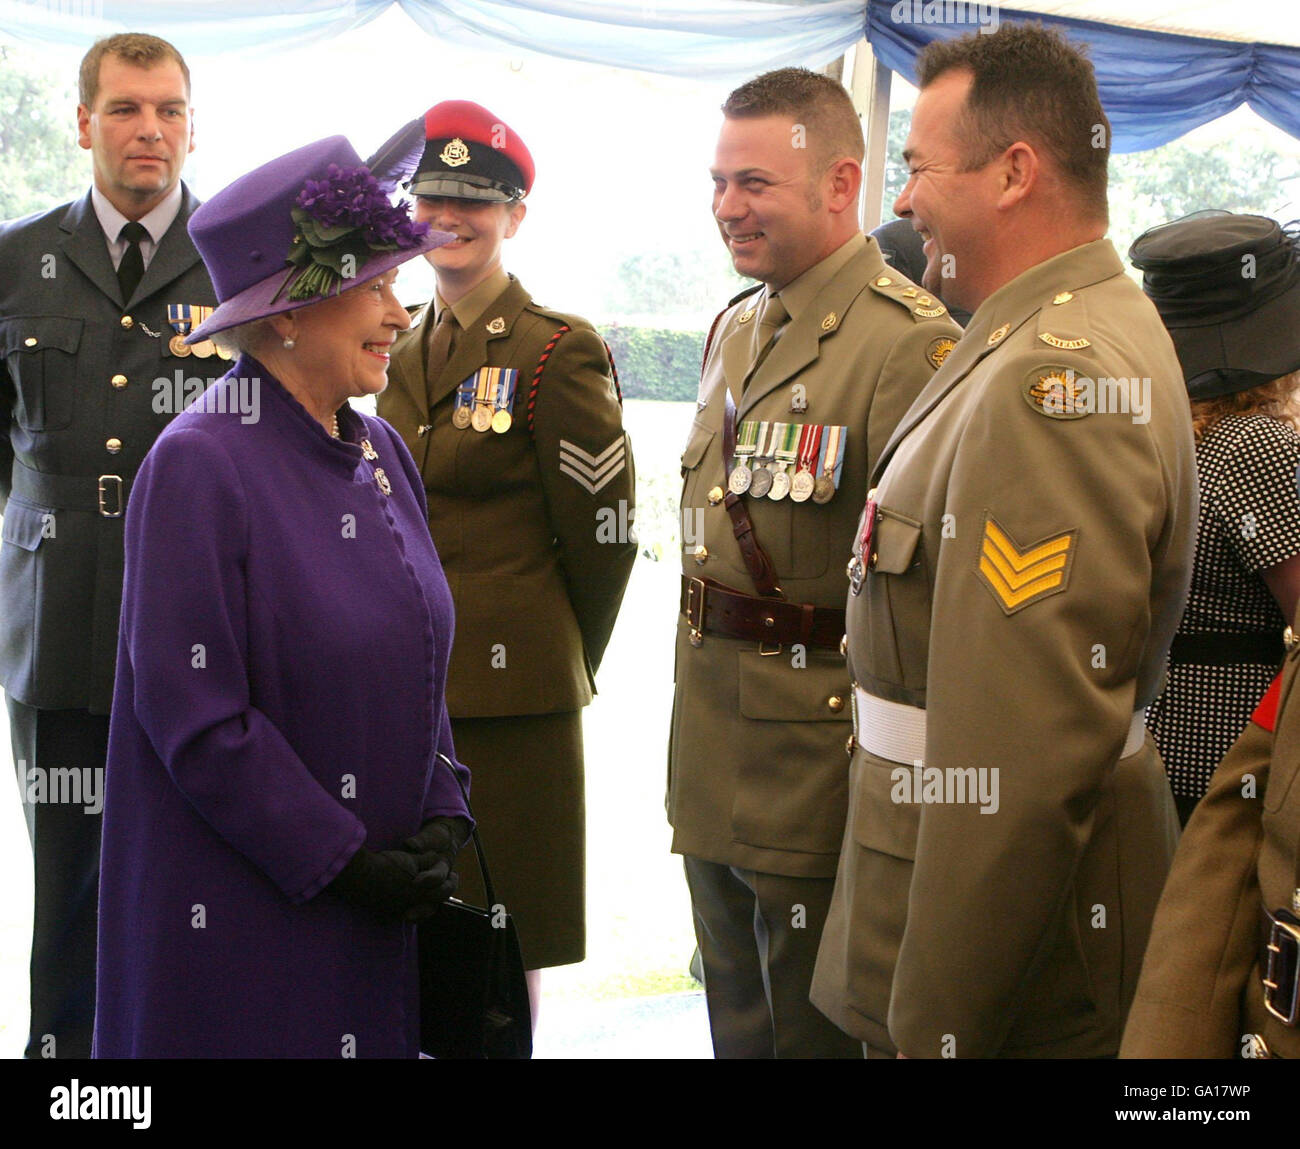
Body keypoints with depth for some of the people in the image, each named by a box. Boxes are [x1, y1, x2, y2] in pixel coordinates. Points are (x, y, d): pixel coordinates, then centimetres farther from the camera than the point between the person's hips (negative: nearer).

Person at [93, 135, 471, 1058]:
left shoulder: (383, 454, 8)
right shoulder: (198, 466, -15)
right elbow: (194, 715, -17)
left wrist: (442, 819, 0)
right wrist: (342, 859, -15)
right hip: (237, 913, -7)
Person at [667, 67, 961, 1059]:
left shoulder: (910, 343, -18)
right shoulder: (736, 329, 12)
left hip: (819, 772, -8)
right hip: (713, 773, 8)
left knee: (816, 1033, 6)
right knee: (738, 1025, 20)